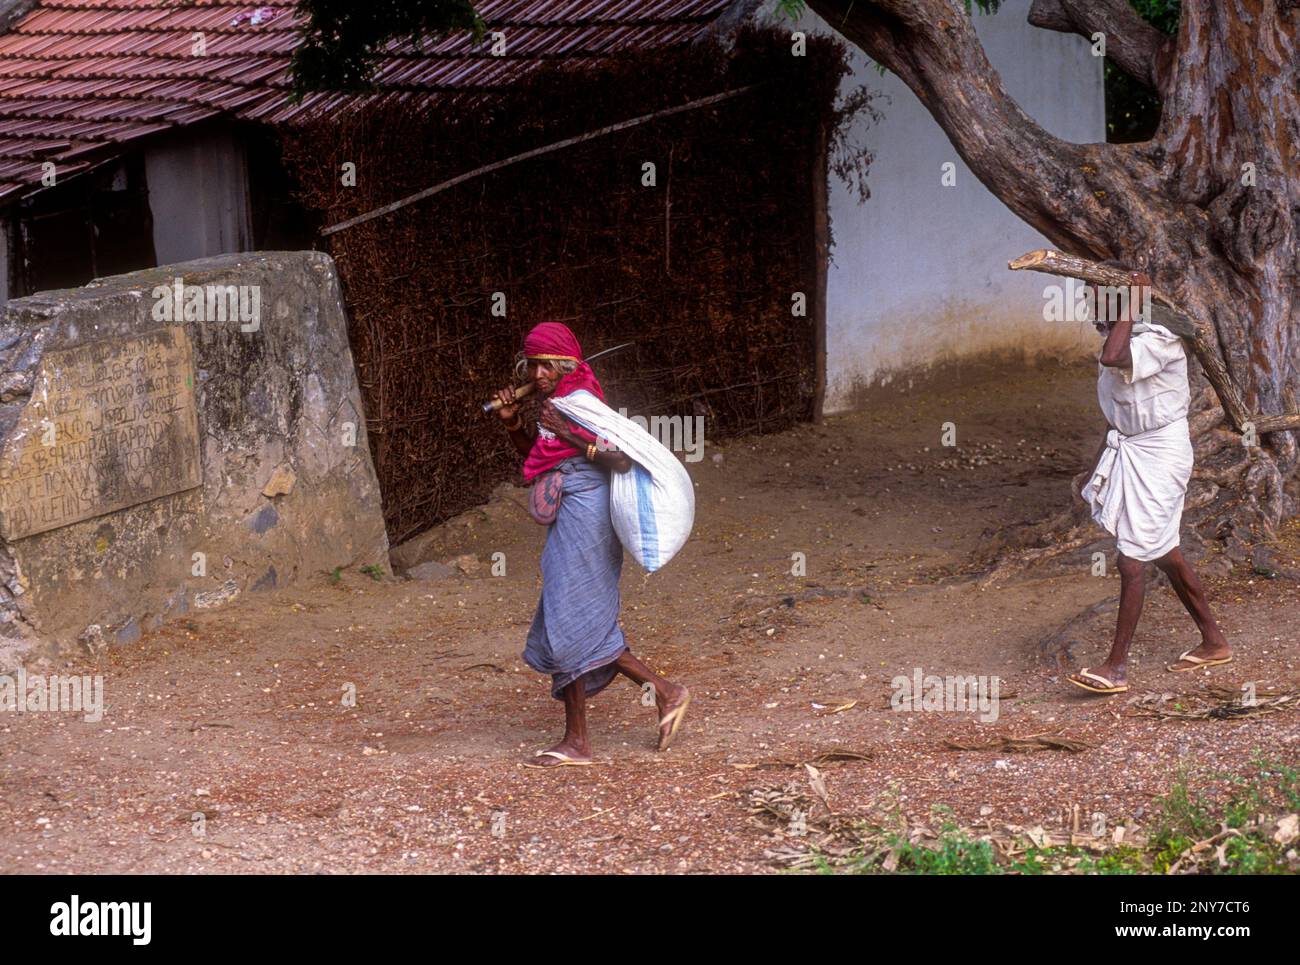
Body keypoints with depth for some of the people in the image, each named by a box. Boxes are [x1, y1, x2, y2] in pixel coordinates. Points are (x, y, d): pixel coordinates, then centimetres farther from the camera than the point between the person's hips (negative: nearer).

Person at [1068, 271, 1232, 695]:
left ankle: (1116, 667, -7)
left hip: (1157, 456, -10)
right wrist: (1099, 470, 20)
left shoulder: (1159, 342, -20)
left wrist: (1128, 306, -28)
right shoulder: (1123, 340, 9)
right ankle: (1214, 643, 31)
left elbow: (1112, 359, -40)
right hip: (1129, 451, 10)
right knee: (1164, 554, 18)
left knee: (1133, 558, -10)